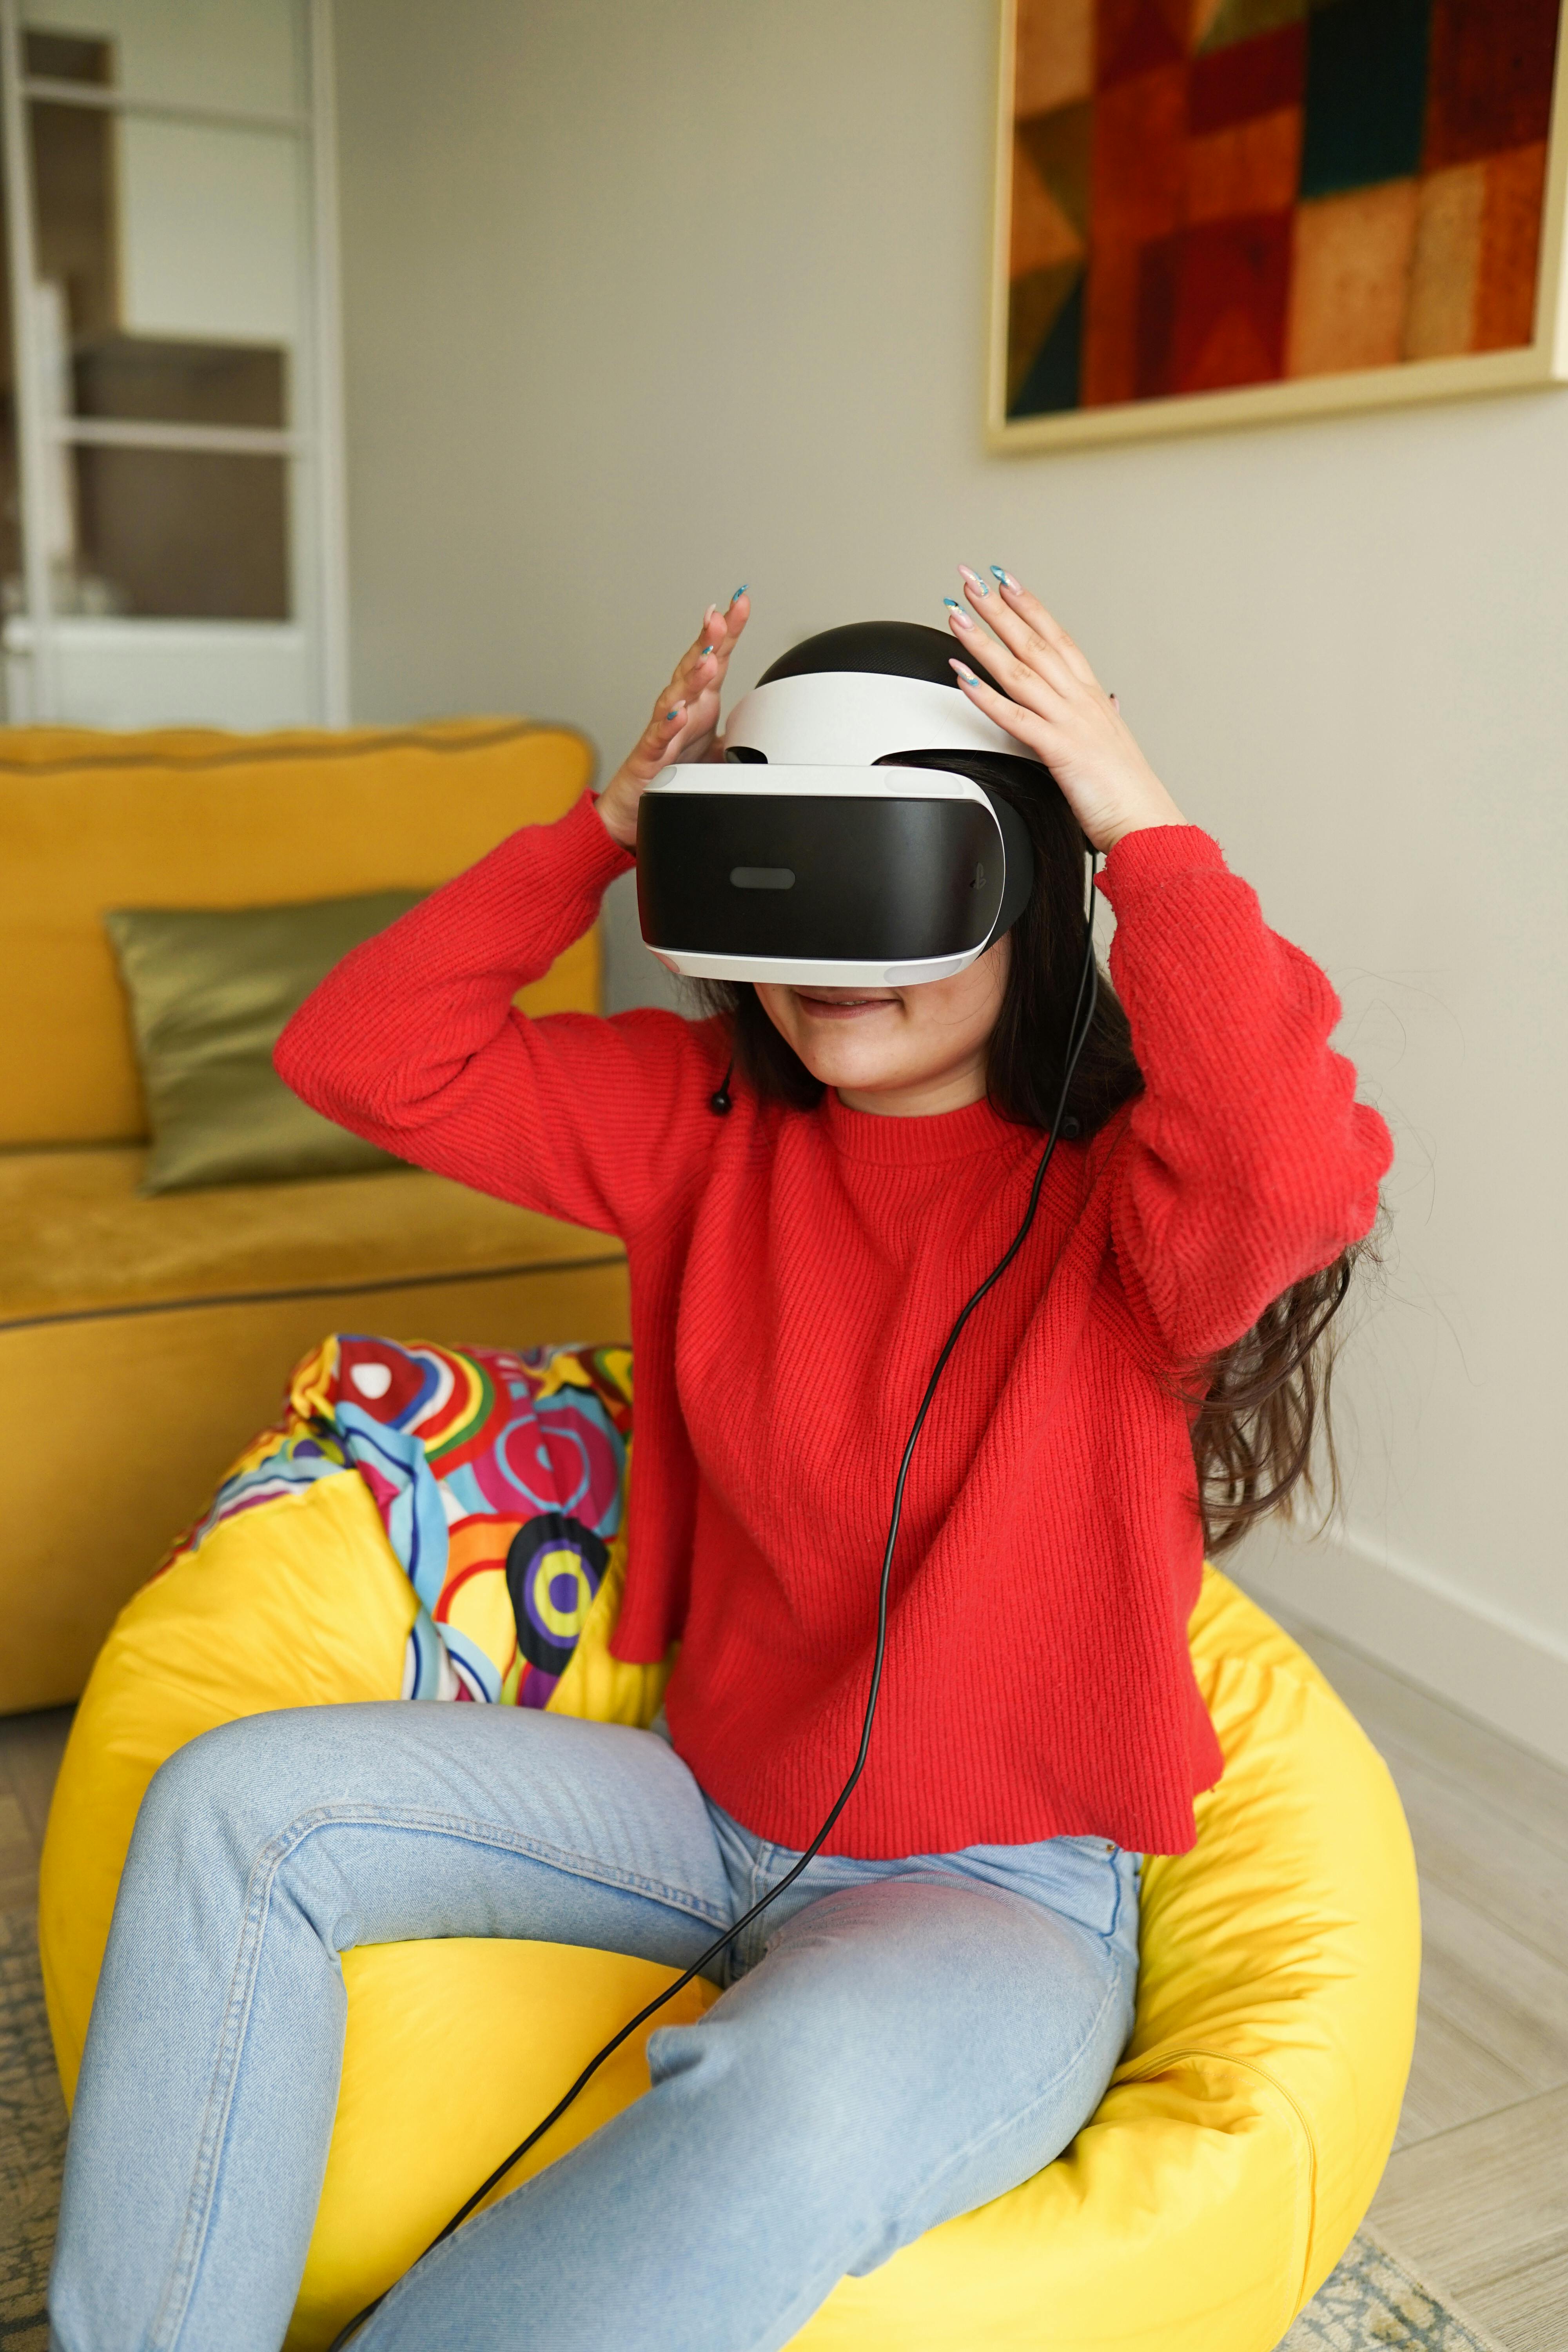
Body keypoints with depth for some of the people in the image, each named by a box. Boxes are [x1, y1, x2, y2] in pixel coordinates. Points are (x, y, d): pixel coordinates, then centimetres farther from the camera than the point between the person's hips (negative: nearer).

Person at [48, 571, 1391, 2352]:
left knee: (795, 2094, -39)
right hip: (710, 1796, 5)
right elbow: (362, 1055, -1)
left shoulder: (1124, 1186, -15)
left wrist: (1145, 829, -29)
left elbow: (1287, 1171, -41)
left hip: (1001, 1888, -5)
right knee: (235, 1803, -10)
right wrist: (606, 830, -8)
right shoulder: (710, 1119, 0)